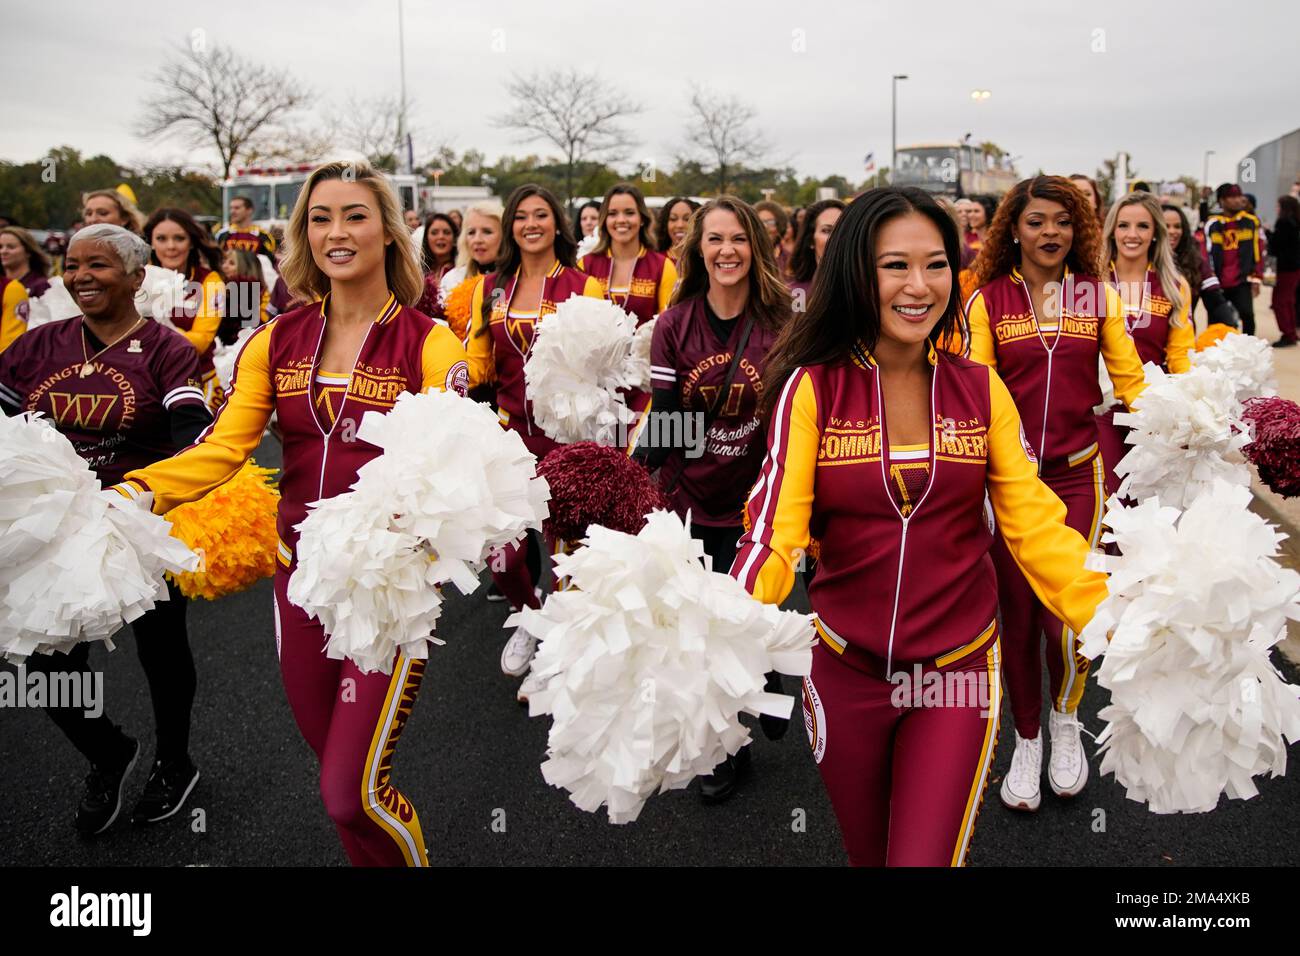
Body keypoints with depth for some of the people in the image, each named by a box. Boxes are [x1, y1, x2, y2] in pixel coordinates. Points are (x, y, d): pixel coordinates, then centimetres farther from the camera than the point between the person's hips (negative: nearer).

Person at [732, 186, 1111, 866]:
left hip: (957, 674, 0)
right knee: (867, 853, 19)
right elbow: (776, 531, -15)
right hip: (844, 670, 0)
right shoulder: (812, 389, -9)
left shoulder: (981, 390, -2)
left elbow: (1036, 525, -4)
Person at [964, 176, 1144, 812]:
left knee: (1066, 615, -5)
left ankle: (1067, 720, 26)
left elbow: (1130, 382, 5)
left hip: (1077, 472, 0)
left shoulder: (1098, 296, 5)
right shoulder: (988, 300, 2)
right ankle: (1027, 740, 28)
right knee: (1016, 613, 7)